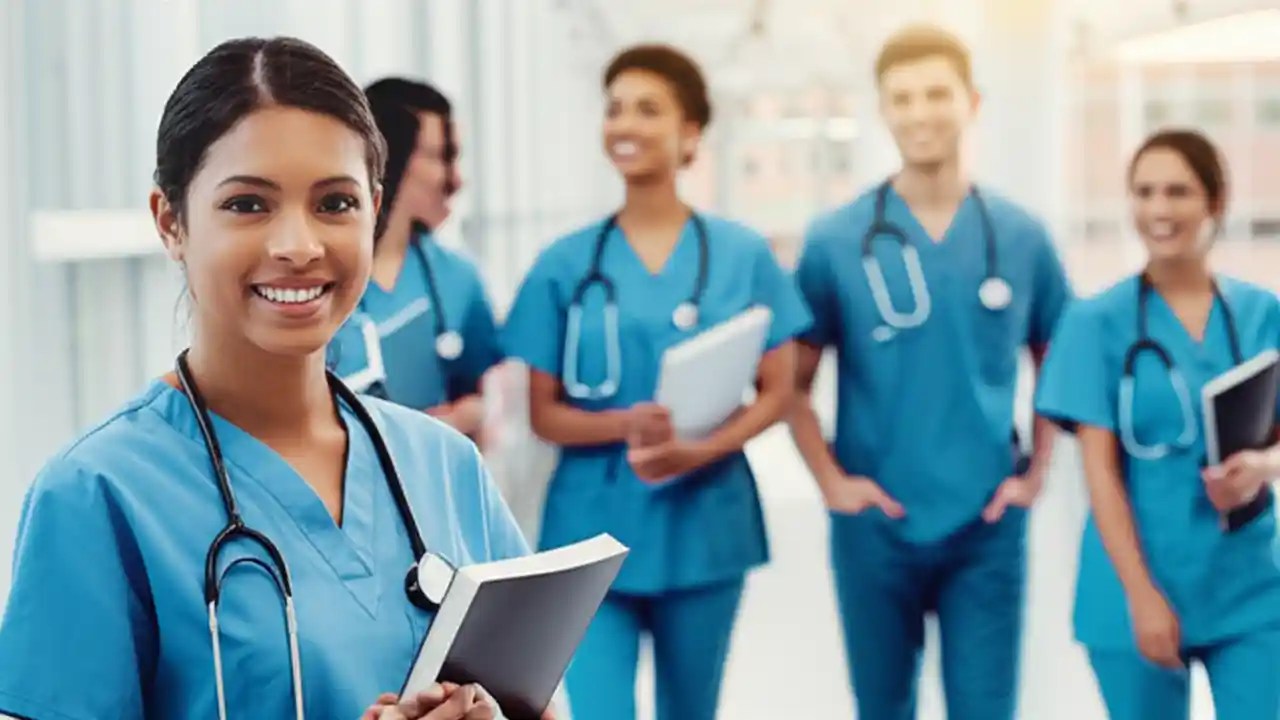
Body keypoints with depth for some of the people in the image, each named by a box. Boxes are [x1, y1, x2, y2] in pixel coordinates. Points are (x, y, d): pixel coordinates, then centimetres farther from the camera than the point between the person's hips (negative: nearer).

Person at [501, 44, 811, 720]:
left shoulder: (742, 254, 1)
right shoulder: (565, 264, 0)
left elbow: (776, 392, 2)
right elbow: (544, 413, 1)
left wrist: (700, 450, -16)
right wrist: (626, 425, -19)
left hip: (704, 525, 1)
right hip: (593, 531, -1)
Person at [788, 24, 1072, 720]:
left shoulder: (1021, 237, 3)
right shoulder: (836, 241, -2)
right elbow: (793, 382, 2)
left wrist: (1036, 470, 3)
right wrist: (831, 481, -8)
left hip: (987, 527, 1)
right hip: (878, 526, 0)